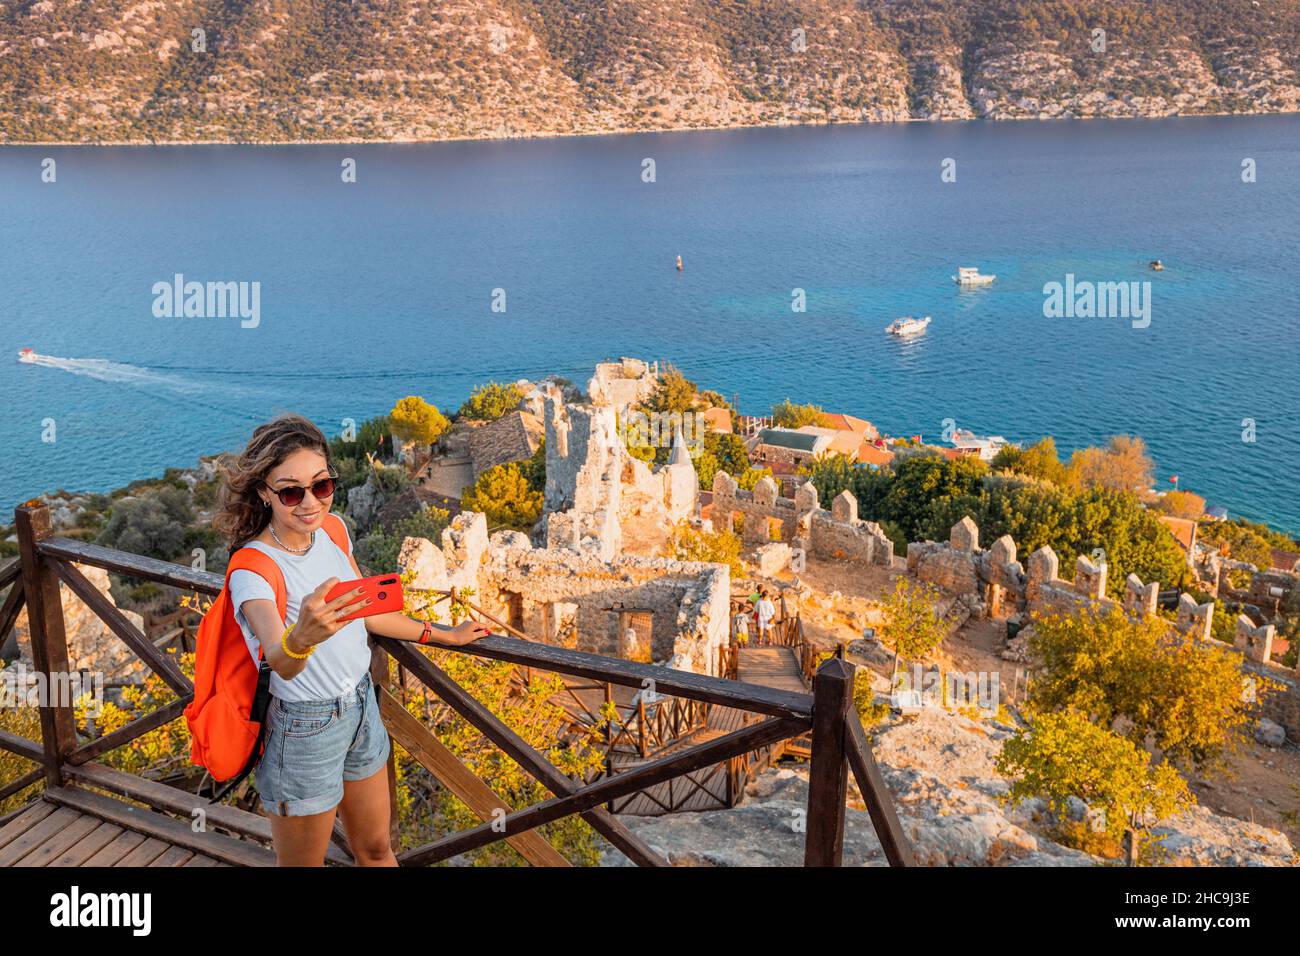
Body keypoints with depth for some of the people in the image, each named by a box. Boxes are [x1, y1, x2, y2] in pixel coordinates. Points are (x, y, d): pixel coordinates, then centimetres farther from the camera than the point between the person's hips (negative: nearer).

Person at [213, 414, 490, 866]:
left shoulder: (332, 529, -5)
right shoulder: (252, 570, -26)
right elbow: (279, 662, -44)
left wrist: (442, 634, 17)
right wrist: (302, 638, -67)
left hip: (361, 705, 6)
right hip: (303, 728, -6)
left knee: (375, 849, 21)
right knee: (304, 862, 14)